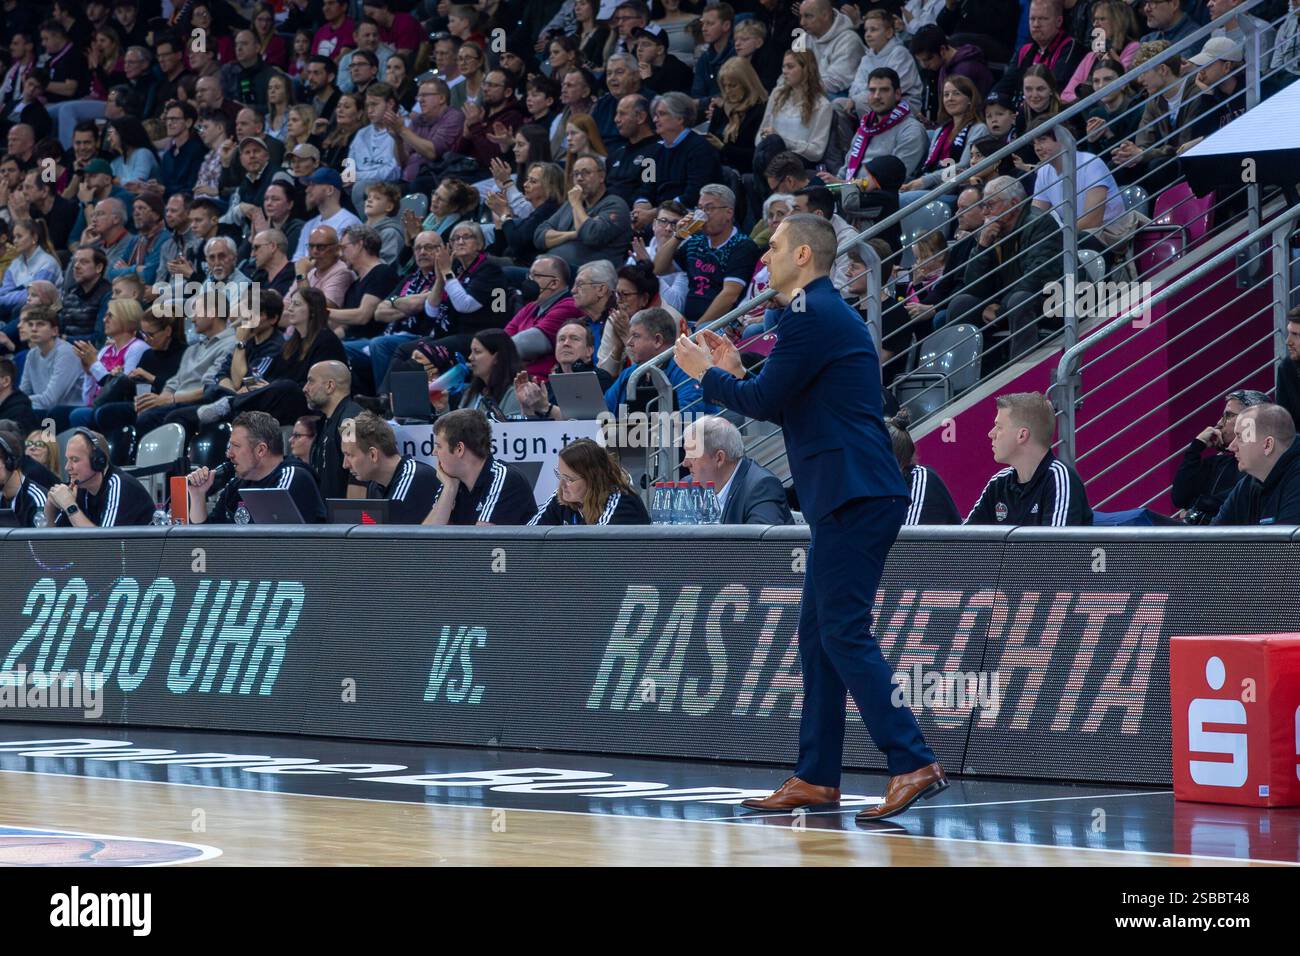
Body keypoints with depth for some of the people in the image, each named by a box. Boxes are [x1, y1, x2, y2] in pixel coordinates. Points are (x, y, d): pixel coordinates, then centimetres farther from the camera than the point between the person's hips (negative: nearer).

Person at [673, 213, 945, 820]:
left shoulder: (812, 314, -11)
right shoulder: (826, 312, 22)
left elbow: (767, 402, -12)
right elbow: (790, 405, 28)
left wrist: (707, 374, 4)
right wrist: (734, 372, 23)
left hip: (854, 496, -11)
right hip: (847, 497, 11)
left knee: (844, 634, -12)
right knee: (817, 636, 12)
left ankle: (913, 764, -18)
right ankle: (816, 779, 15)